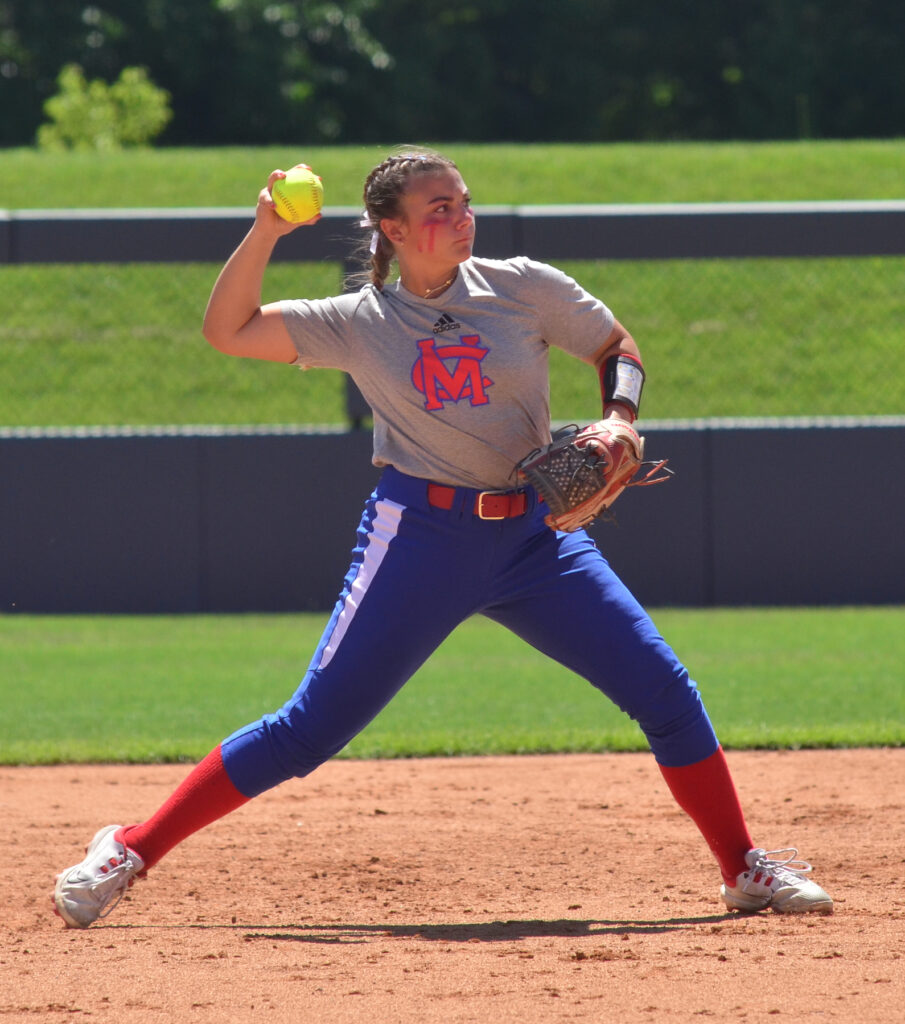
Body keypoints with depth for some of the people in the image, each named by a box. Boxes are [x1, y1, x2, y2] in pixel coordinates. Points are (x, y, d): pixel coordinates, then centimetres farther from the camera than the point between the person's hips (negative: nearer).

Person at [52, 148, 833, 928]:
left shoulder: (524, 289, 2)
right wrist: (266, 232, -12)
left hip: (534, 536, 2)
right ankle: (131, 853, 2)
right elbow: (228, 331, -1)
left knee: (665, 690, -5)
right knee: (311, 728, -6)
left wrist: (619, 420, -8)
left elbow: (617, 349, 12)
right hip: (420, 534, -2)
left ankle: (745, 871, 9)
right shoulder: (360, 322, 0)